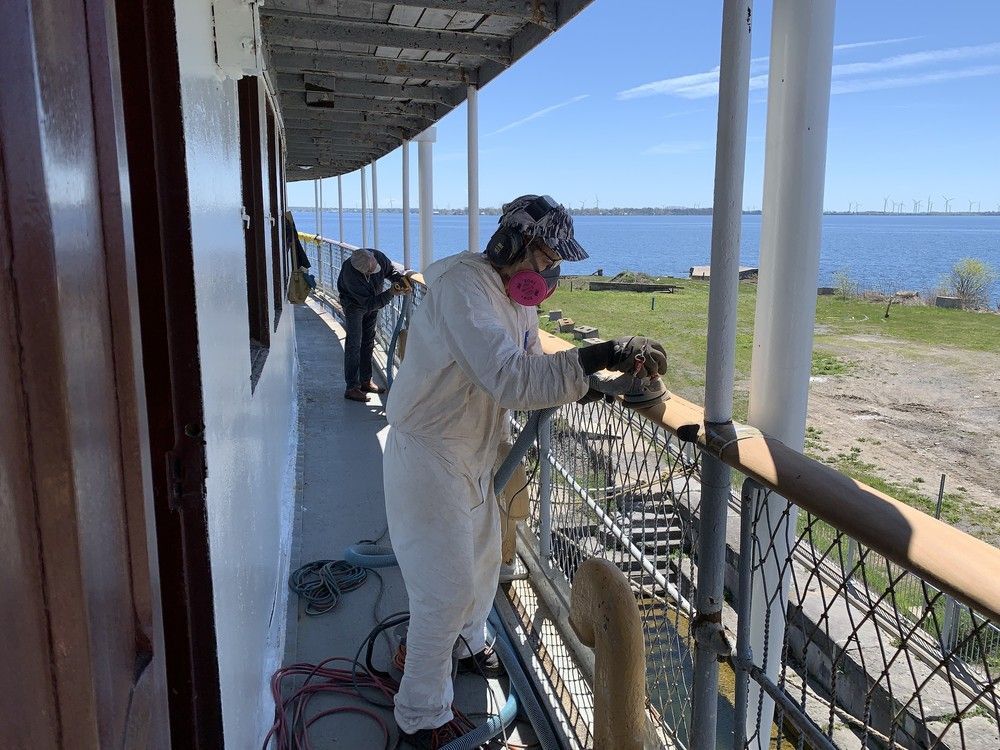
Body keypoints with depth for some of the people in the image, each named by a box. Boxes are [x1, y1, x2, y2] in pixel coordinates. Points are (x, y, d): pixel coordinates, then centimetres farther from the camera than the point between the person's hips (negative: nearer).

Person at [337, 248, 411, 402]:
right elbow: (370, 304, -37)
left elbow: (390, 270, -3)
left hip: (372, 303, 6)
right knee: (354, 344, -9)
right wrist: (390, 293, -44)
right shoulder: (350, 275, -41)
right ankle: (352, 388, -5)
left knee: (368, 342, 12)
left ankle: (366, 381, 24)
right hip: (354, 304, -6)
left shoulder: (378, 256, -28)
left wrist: (401, 279, -22)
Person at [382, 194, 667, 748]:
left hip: (474, 453, 9)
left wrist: (590, 385, -9)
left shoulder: (519, 296, 5)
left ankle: (466, 641, 53)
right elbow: (508, 377, -39)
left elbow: (531, 377, 7)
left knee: (483, 559, 24)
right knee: (448, 588, -4)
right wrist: (599, 356, -42)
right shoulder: (463, 285, -26)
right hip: (428, 454, -9)